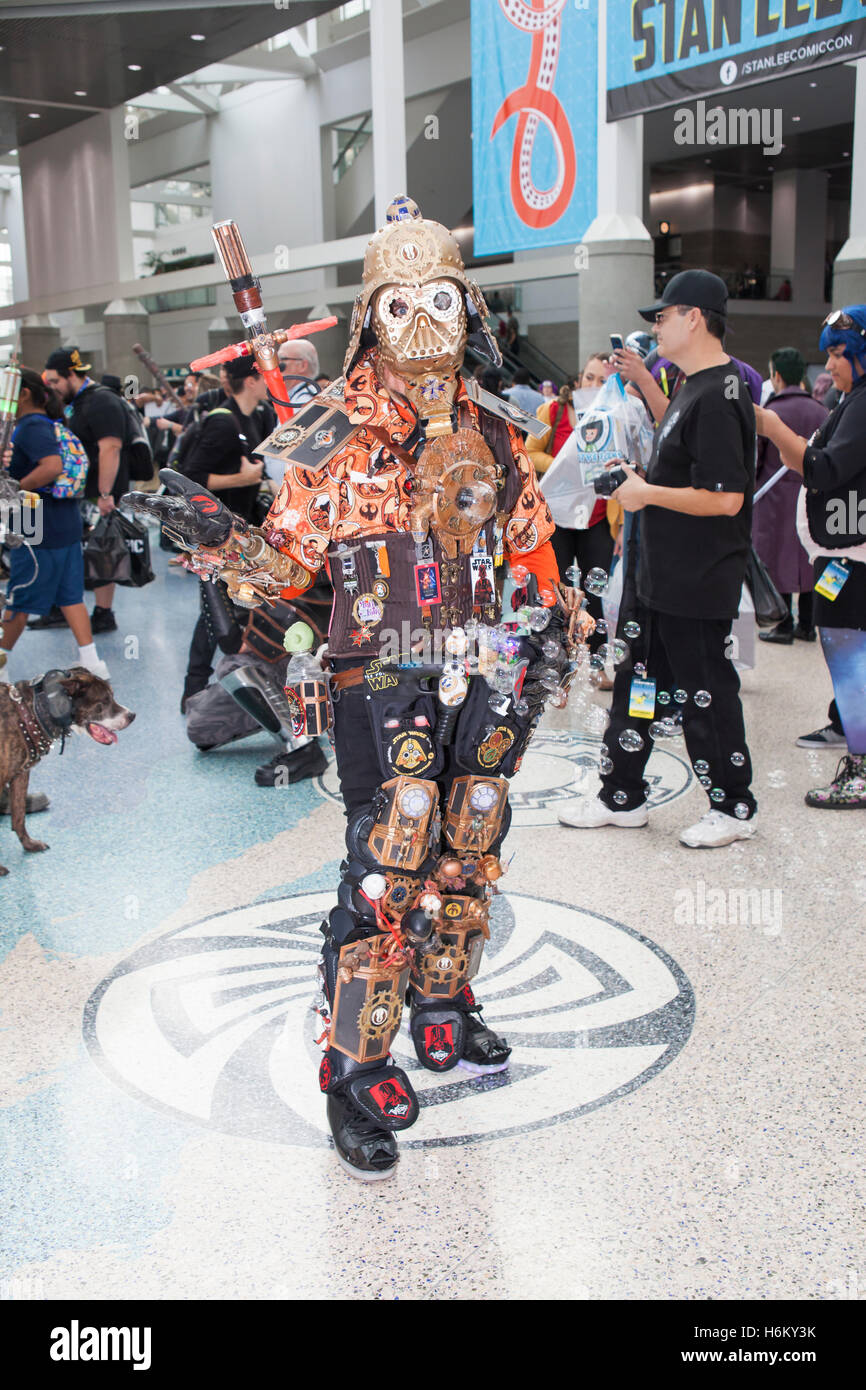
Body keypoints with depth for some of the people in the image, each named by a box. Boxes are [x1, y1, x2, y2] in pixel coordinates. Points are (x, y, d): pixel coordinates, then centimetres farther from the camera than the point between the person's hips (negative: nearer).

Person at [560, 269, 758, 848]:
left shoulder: (717, 398, -21)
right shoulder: (695, 387, 12)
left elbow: (725, 497, -28)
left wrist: (646, 493, -18)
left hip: (699, 584, -10)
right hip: (661, 574, 10)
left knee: (705, 691, 2)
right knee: (639, 681, 16)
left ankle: (735, 808, 19)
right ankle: (622, 796, 28)